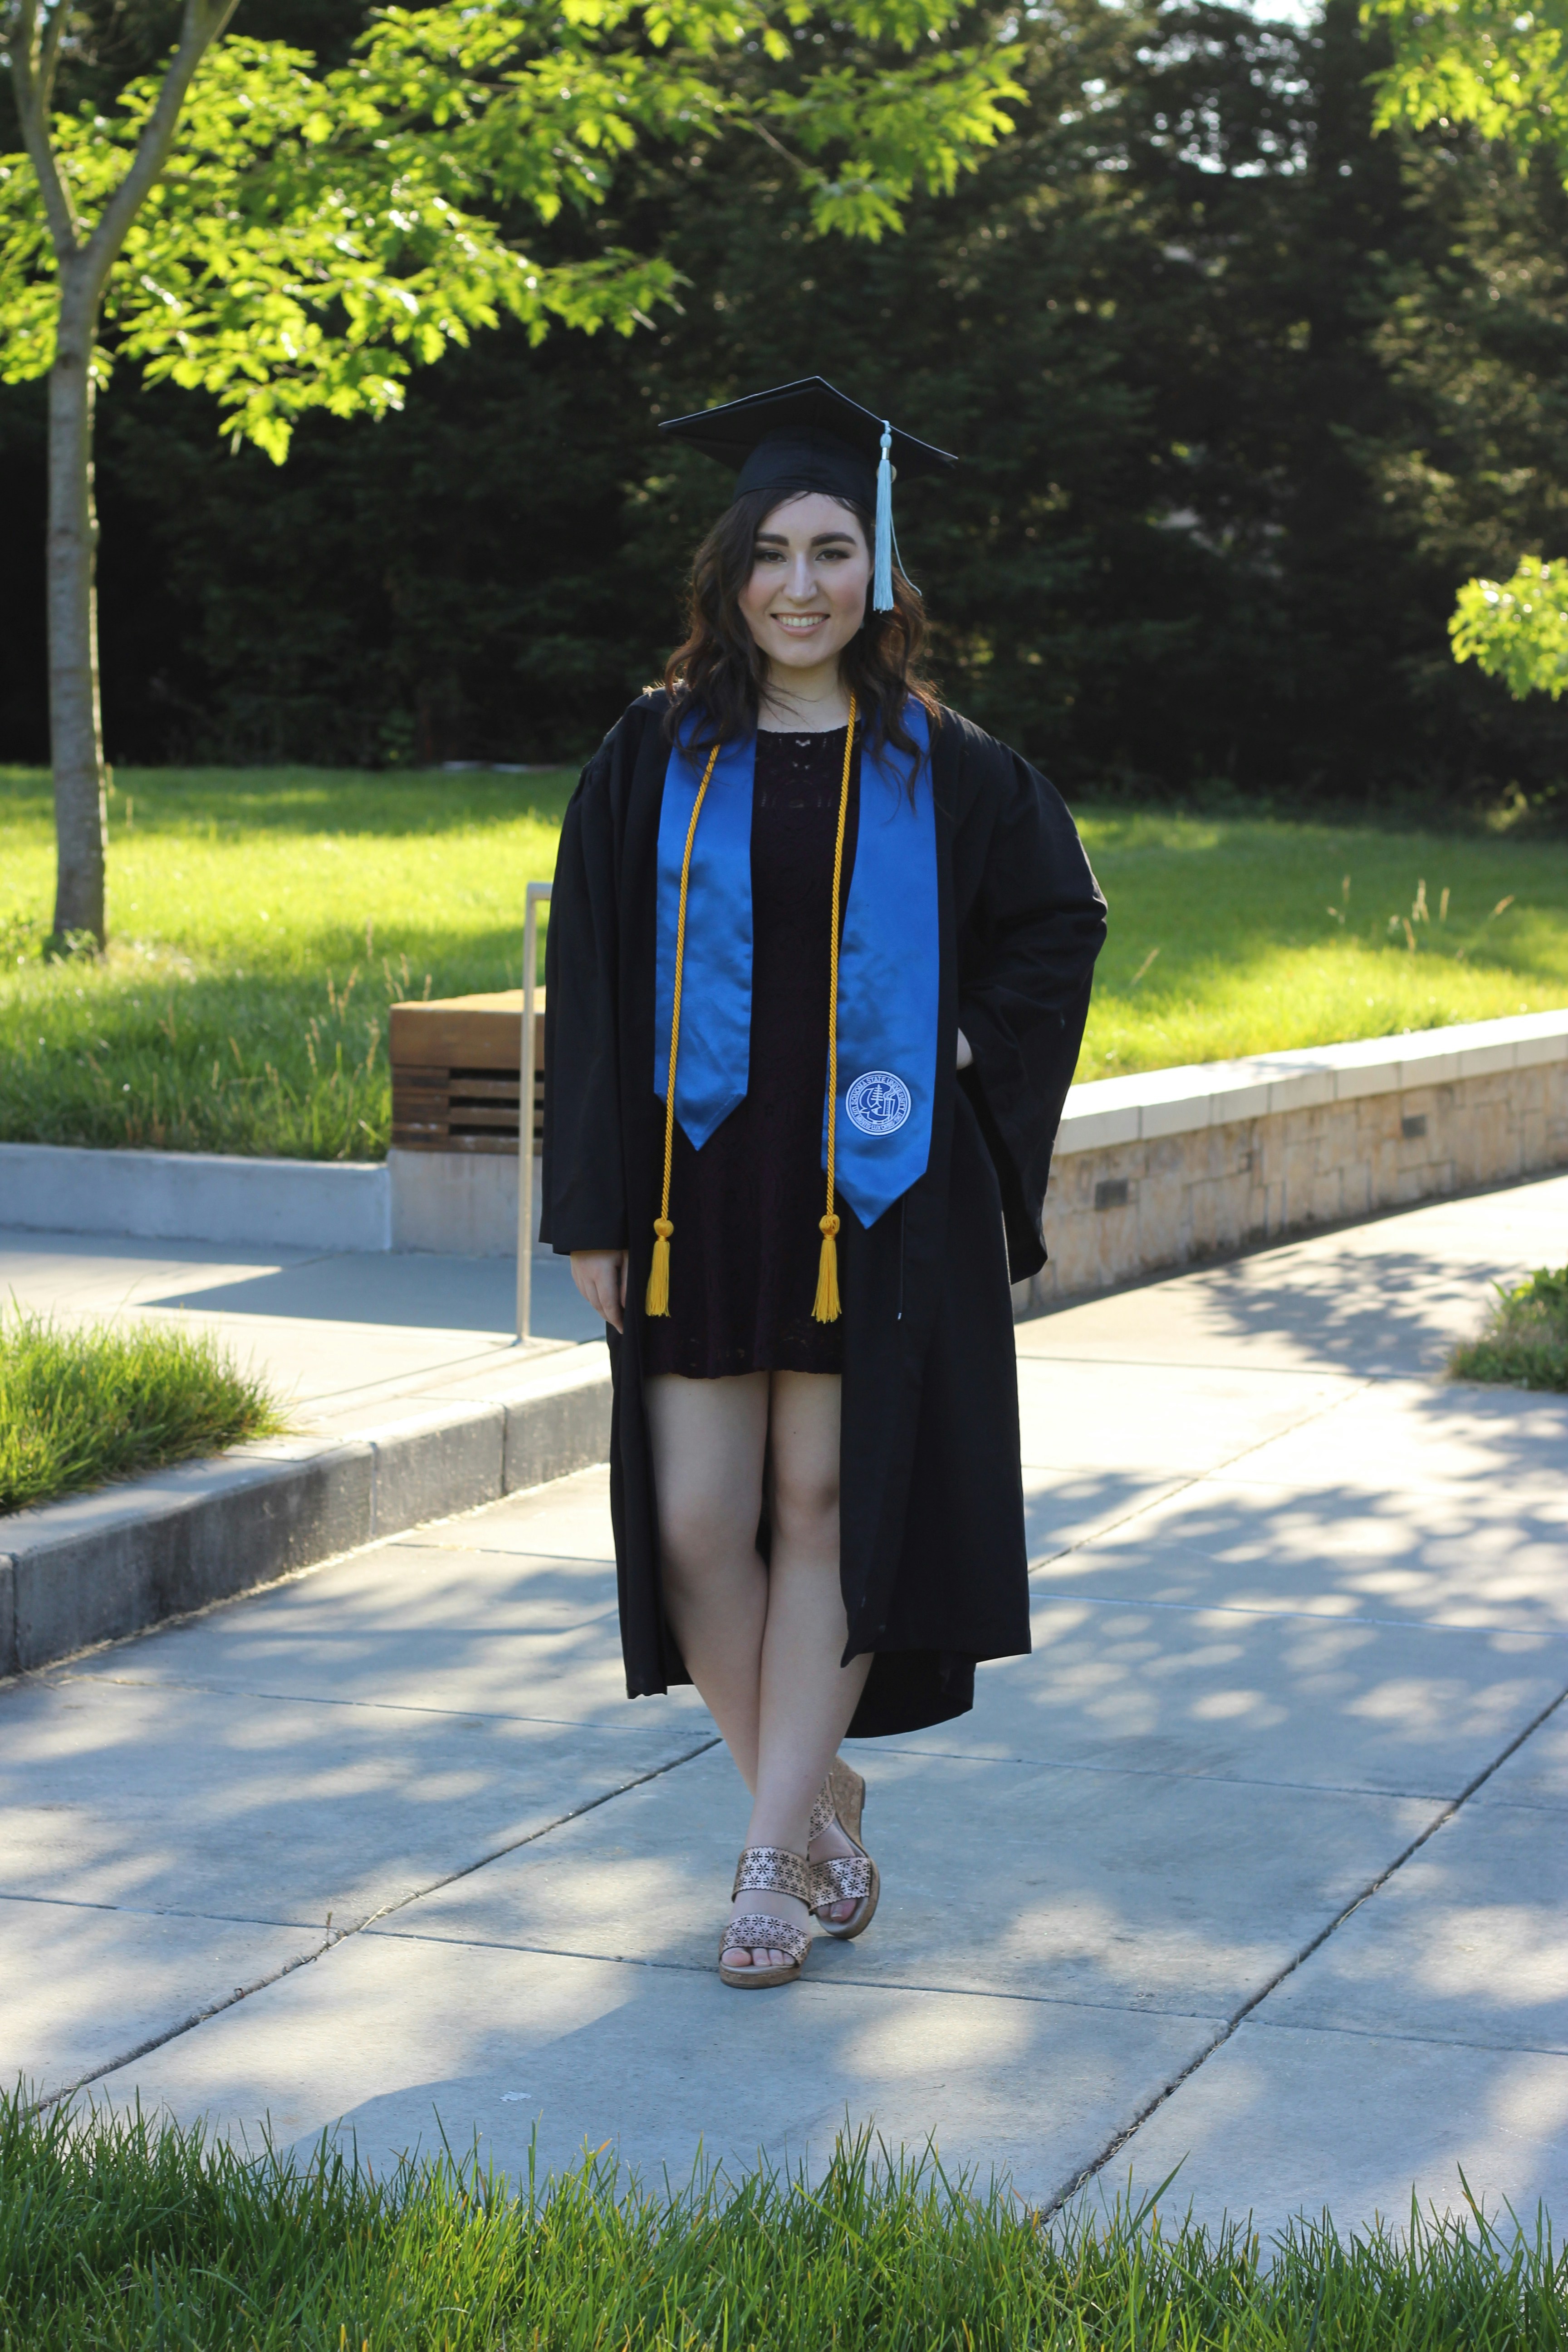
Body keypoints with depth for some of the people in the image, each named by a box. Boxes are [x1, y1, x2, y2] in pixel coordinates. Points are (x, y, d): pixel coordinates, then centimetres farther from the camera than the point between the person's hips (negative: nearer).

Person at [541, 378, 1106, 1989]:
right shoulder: (656, 763, 2)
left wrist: (969, 1062, 2)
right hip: (705, 1189, 1)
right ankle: (819, 1804, 20)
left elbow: (1057, 921, 16)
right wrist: (591, 1208, -3)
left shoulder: (940, 771, 1)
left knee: (823, 1507, 0)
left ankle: (775, 1858, 6)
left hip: (879, 1196, -1)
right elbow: (591, 992, 2)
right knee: (695, 1521, 0)